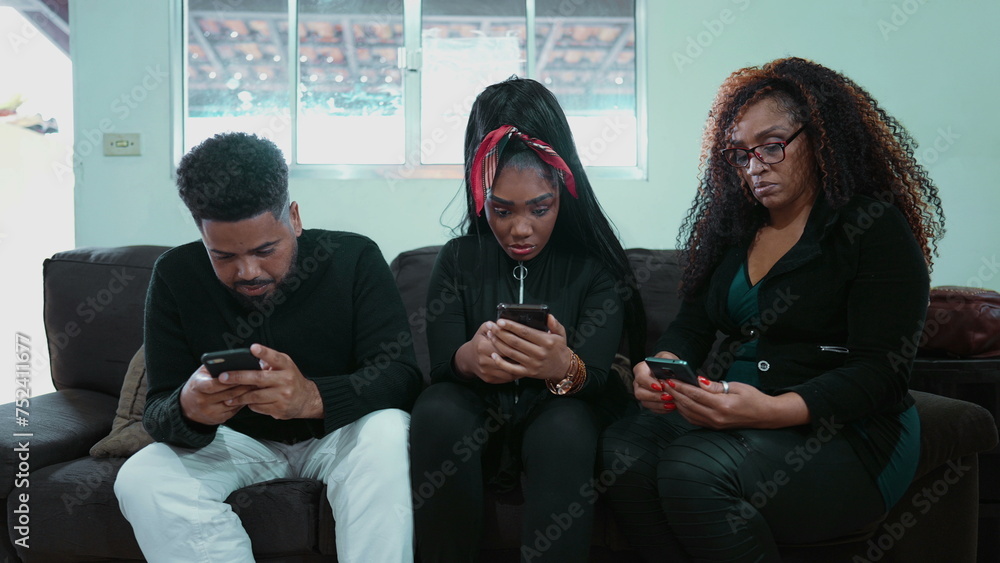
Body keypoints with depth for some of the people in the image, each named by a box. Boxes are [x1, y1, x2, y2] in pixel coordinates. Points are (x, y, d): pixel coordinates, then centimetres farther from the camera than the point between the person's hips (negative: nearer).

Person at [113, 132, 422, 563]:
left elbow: (401, 375, -24)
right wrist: (189, 409, -40)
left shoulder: (354, 259, -16)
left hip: (338, 432, -2)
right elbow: (158, 410, -12)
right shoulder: (175, 276, -11)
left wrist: (313, 397, -46)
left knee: (386, 435, -35)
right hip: (236, 441, 2)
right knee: (140, 480, -26)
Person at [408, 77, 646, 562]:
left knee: (563, 428, -35)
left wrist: (564, 368, -41)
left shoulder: (593, 266, -1)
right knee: (437, 410, -31)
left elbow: (594, 372, -14)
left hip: (564, 416, -1)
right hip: (477, 419, 2)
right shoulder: (458, 260, 5)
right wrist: (468, 358, -35)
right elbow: (440, 361, -8)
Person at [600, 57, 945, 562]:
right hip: (733, 416, 6)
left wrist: (772, 410, -28)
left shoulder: (877, 227, -5)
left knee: (692, 473, -32)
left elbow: (880, 373, -13)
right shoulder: (733, 226, 15)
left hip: (847, 438, -6)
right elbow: (691, 324, 13)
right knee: (621, 448, -23)